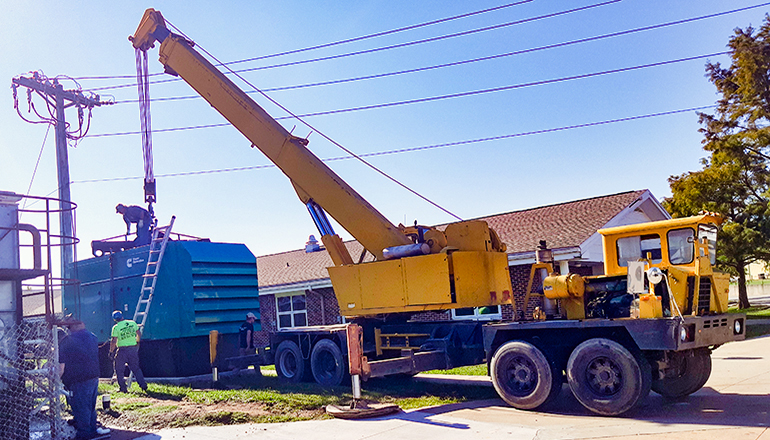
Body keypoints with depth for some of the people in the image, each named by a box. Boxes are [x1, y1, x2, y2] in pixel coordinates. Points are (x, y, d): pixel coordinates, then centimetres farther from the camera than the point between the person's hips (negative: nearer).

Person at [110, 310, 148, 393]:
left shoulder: (116, 327, -9)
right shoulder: (132, 323, 4)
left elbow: (114, 341, -12)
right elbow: (139, 334, 12)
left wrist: (111, 351, -1)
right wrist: (137, 342, 30)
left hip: (122, 350, -4)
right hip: (133, 348, 4)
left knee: (119, 370, 11)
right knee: (136, 368, 13)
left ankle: (123, 388, 11)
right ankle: (143, 385, 5)